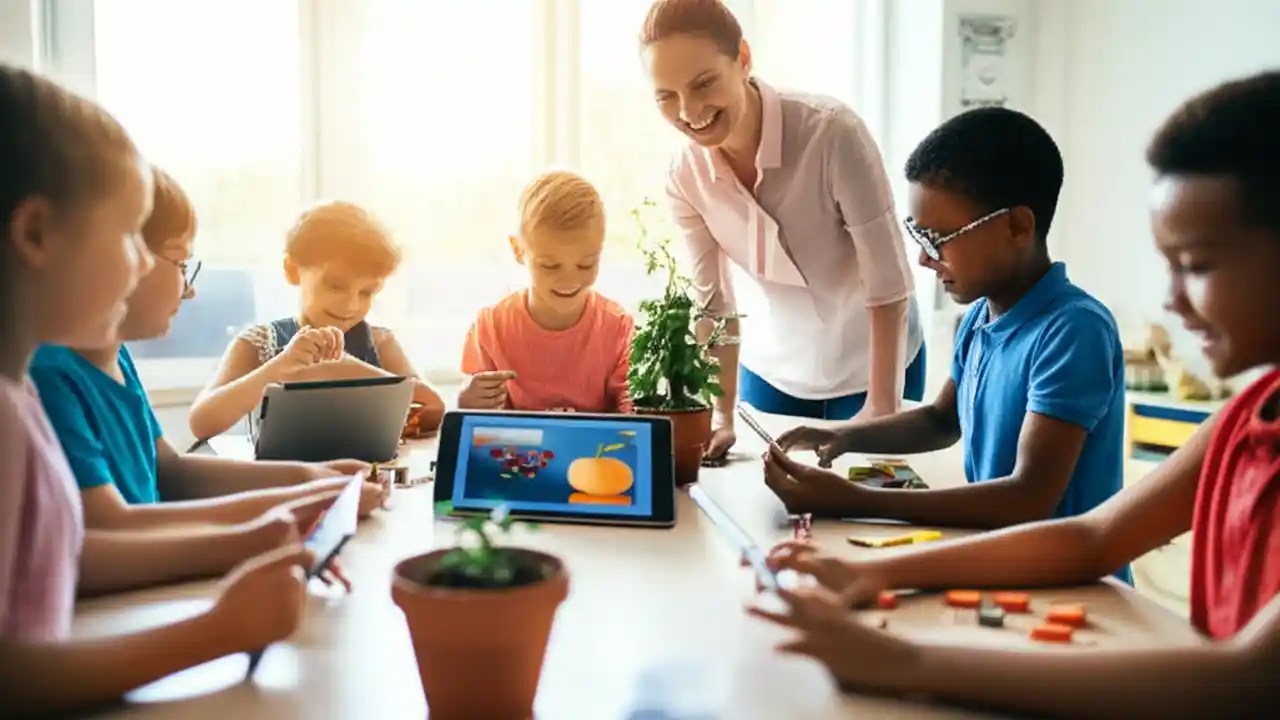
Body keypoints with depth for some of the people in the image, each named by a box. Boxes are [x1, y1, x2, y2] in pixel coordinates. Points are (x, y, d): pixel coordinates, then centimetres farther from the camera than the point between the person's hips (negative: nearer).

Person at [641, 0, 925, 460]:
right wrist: (722, 415, -12)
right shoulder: (685, 176, -15)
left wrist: (882, 409, -24)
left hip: (875, 362, -3)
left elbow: (889, 285, -25)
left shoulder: (833, 134, -29)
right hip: (771, 369, 3)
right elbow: (713, 301, -7)